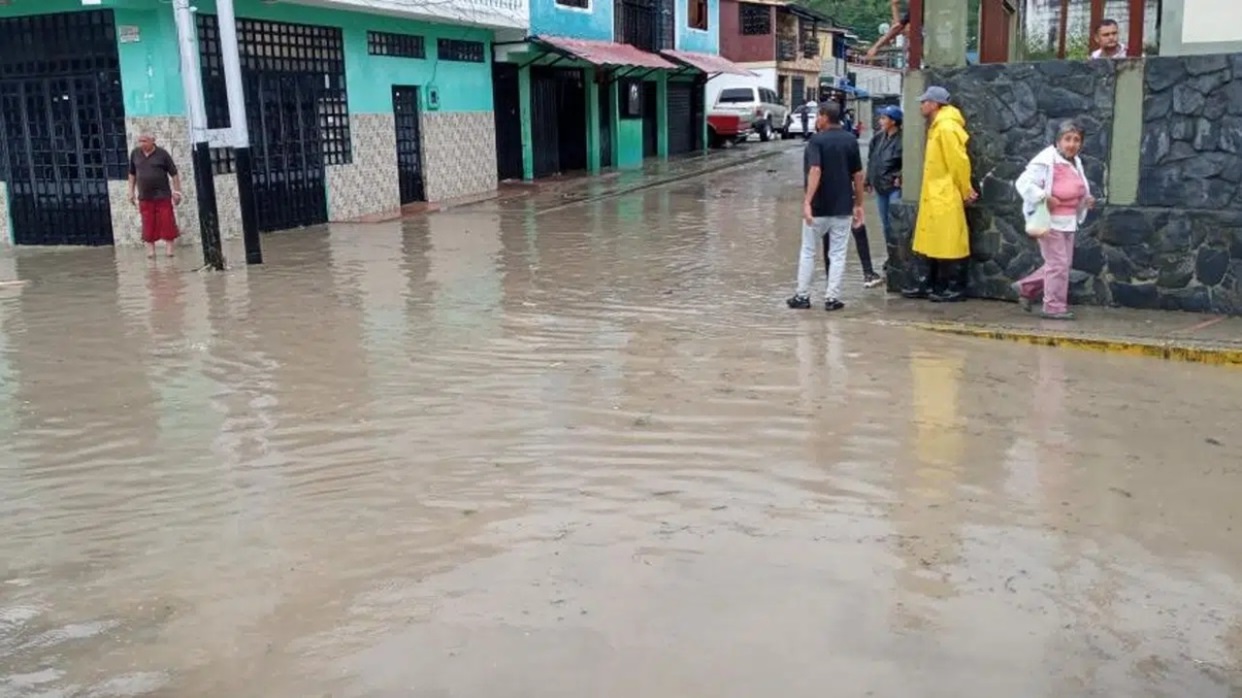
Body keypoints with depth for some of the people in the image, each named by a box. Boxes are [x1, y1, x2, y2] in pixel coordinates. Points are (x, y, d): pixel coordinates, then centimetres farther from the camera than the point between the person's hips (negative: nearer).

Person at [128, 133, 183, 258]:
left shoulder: (162, 154, -4)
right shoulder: (135, 154, 6)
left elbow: (174, 173, -2)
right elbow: (132, 174, 15)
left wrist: (177, 192, -5)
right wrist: (131, 192, 12)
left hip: (163, 195, -3)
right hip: (144, 197, 3)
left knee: (167, 223, -2)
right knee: (148, 225, 2)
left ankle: (170, 249, 5)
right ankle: (150, 250, 7)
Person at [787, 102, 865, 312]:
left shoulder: (817, 140, -10)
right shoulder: (851, 141, 4)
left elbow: (815, 171, -23)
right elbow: (858, 175, 5)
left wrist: (807, 201, -27)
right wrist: (858, 203, 12)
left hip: (819, 207, -3)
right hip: (843, 207, 3)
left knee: (808, 252, 10)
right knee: (838, 254, 7)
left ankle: (802, 296, 13)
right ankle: (832, 298, 5)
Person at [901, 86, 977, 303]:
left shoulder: (946, 128, -17)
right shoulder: (936, 127, 15)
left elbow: (960, 162, -17)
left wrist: (965, 191, -10)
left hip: (946, 198, -10)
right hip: (932, 196, 10)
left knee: (949, 244, -2)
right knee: (927, 242, 13)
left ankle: (955, 289, 5)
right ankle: (925, 285, 20)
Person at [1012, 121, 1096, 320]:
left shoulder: (1076, 163, 11)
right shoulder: (1045, 161, -16)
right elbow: (1023, 183, -22)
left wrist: (1086, 199, 6)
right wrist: (1044, 197, -29)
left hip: (1068, 221, 9)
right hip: (1050, 220, -9)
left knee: (1064, 263, 13)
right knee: (1058, 263, -5)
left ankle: (1026, 287, 26)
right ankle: (1055, 307, 5)